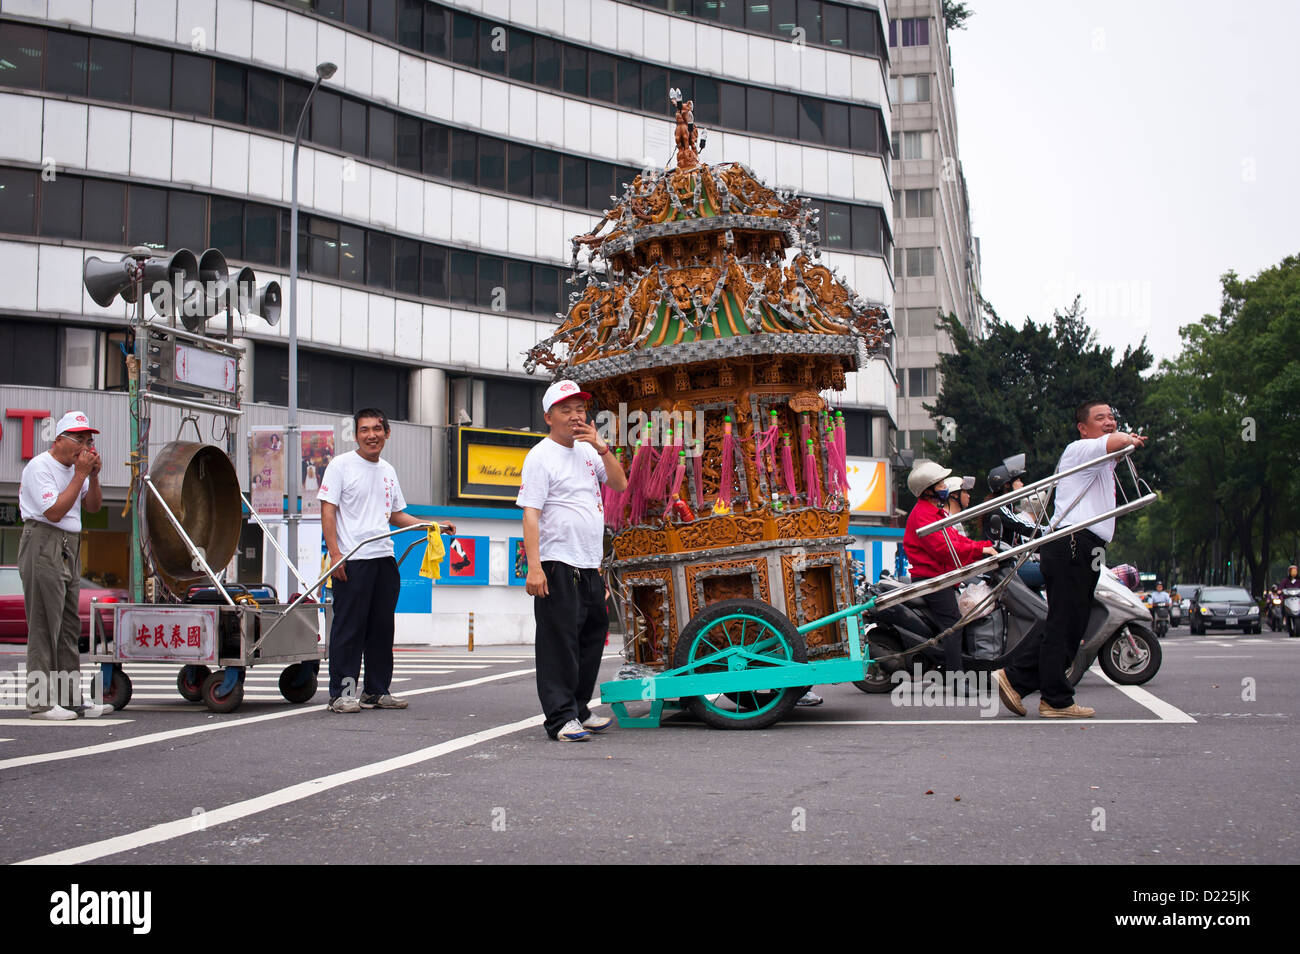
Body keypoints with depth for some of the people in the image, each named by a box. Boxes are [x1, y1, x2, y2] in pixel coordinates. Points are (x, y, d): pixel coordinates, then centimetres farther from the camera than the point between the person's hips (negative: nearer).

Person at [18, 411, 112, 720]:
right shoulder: (40, 467, -11)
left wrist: (93, 476, -1)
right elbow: (55, 512, -20)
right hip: (43, 546, -9)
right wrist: (81, 474, -17)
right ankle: (40, 702, -4)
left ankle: (70, 698, 13)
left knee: (69, 626, 9)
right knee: (44, 625, -7)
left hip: (69, 550, 9)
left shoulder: (74, 468, 16)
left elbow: (93, 507, 14)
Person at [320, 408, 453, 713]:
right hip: (351, 560, -6)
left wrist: (433, 526, 14)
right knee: (349, 628, -5)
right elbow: (328, 511, -7)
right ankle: (341, 693, 1)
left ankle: (377, 691, 17)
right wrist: (335, 553, -16)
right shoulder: (341, 465, -2)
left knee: (382, 628, 9)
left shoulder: (388, 471, 17)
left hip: (384, 558, 6)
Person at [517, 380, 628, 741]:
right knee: (559, 642, -6)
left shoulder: (588, 451, 15)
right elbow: (530, 514, -14)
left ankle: (579, 710, 26)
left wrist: (601, 448, -3)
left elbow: (620, 484, 11)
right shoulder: (541, 457, -8)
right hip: (558, 566, -8)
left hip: (590, 566, 8)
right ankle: (560, 718, -2)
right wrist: (534, 567, -22)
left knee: (593, 636, 15)